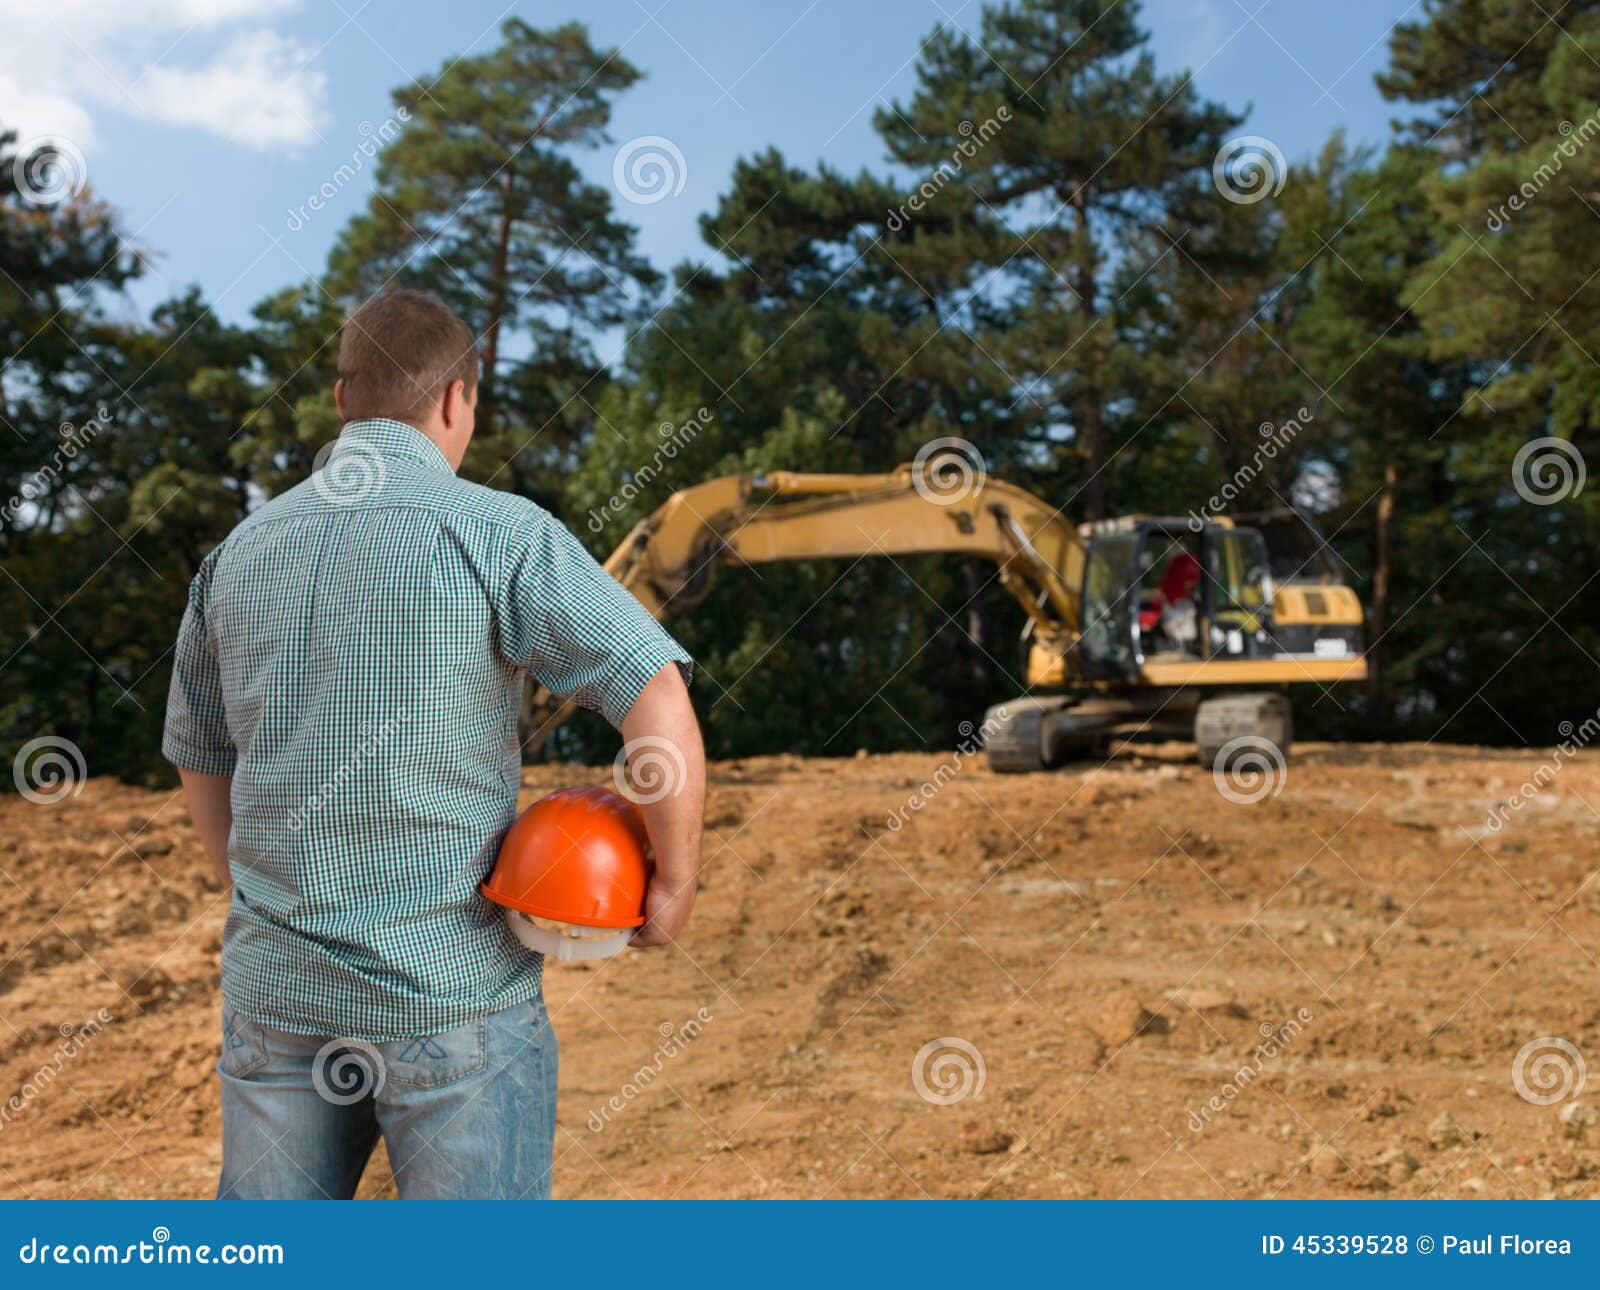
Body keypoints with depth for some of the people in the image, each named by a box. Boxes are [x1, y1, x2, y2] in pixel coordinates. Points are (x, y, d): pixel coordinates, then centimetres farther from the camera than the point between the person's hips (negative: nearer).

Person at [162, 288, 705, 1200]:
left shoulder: (240, 553, 7)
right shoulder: (498, 532, -11)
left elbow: (202, 764, 17)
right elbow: (662, 708, -19)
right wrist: (676, 885, -6)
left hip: (277, 986, 6)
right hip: (454, 988, -5)